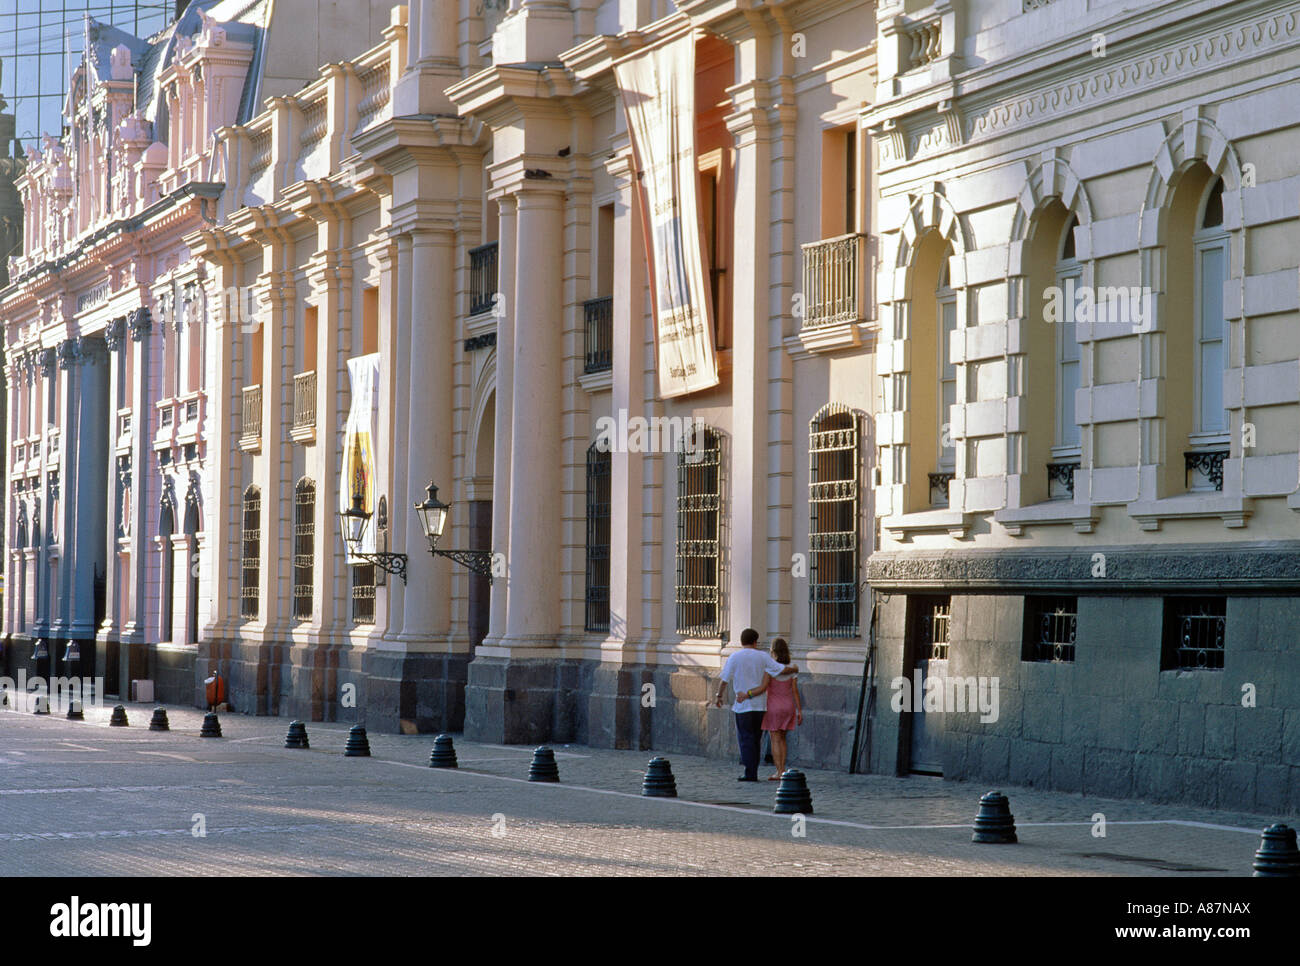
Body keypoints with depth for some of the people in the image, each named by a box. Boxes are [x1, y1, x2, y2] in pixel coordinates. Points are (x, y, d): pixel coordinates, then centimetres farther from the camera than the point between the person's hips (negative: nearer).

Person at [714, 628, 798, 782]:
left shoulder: (734, 658, -4)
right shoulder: (762, 657, 2)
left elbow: (724, 680, -3)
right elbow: (781, 669, -1)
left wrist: (719, 696, 13)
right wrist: (794, 669, 19)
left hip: (743, 705, -3)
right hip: (760, 705, 3)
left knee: (745, 739, 0)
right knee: (755, 739, 12)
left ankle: (750, 773, -6)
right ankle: (752, 771, 13)